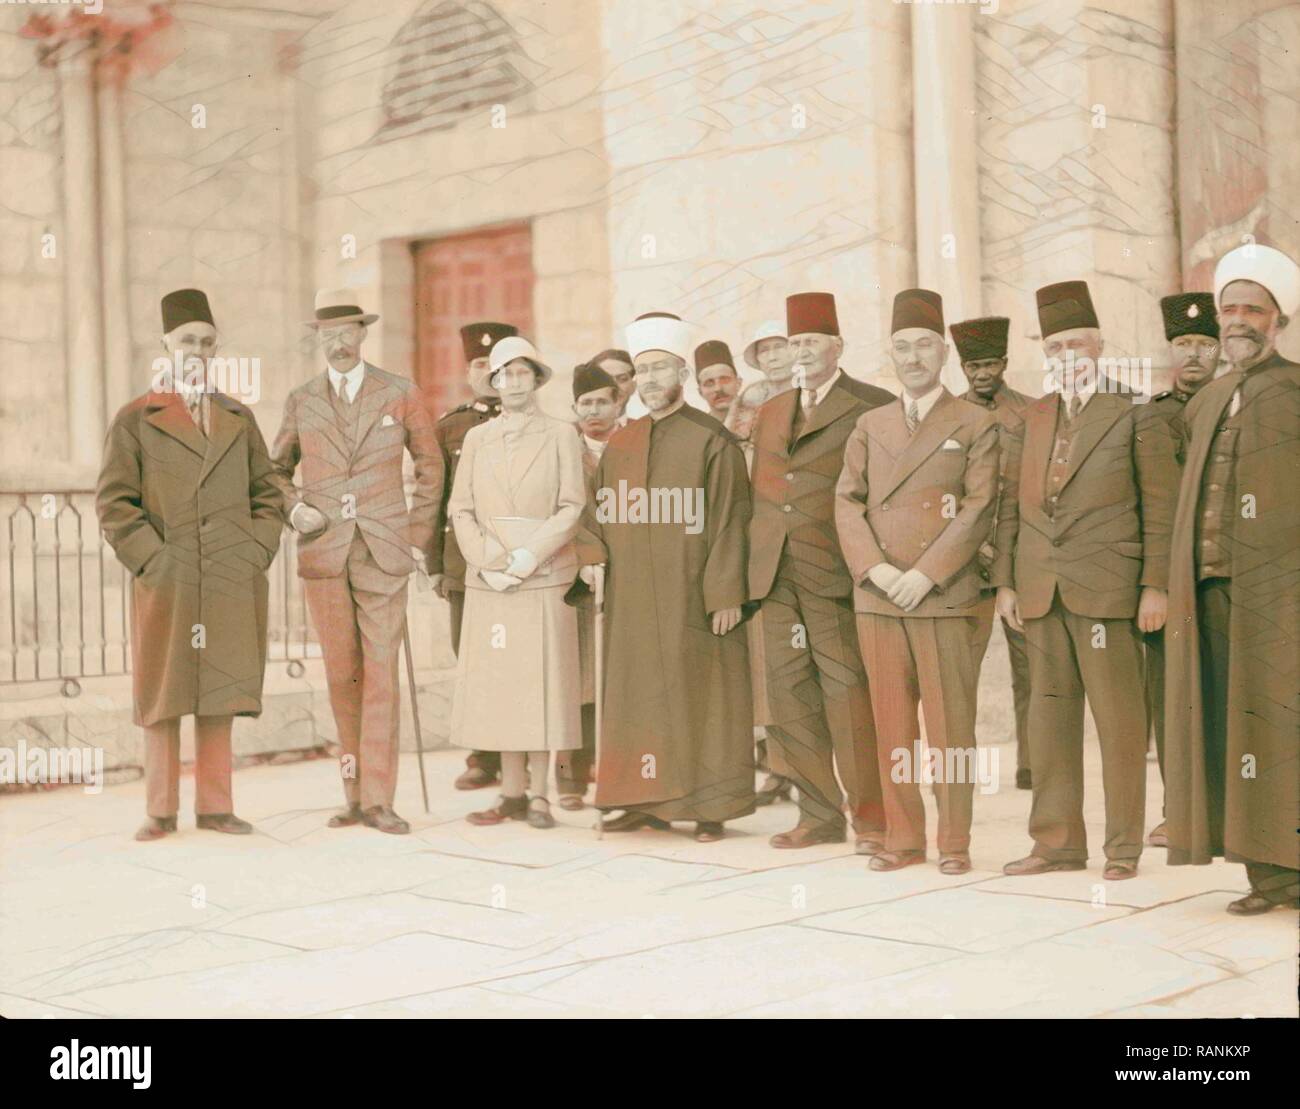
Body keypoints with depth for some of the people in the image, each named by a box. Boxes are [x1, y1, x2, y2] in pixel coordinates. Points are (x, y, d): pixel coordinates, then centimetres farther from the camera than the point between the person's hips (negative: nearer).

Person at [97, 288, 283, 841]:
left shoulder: (238, 418, 14)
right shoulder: (136, 419, 4)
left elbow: (267, 493, 16)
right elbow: (114, 501, -1)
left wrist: (257, 552, 2)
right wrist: (149, 559, -10)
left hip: (232, 583, 3)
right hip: (165, 584, -3)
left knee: (219, 693, 6)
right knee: (163, 695, 2)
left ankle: (215, 805, 14)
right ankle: (161, 810, 10)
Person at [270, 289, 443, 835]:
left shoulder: (401, 395, 4)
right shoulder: (301, 401, 9)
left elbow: (430, 467, 11)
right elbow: (276, 470, 20)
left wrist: (420, 538, 6)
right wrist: (292, 508, 1)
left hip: (383, 553, -2)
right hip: (324, 554, 2)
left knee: (381, 675, -5)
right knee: (342, 677, 5)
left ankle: (378, 799, -1)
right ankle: (354, 794, 14)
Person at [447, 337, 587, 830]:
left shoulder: (561, 435, 4)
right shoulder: (477, 439, 13)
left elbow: (571, 509, -3)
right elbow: (461, 511, 8)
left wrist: (528, 558, -12)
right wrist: (487, 562, -7)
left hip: (544, 578, -3)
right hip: (488, 582, 3)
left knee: (541, 683, -3)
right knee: (497, 684, 2)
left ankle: (539, 794, 2)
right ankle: (512, 793, 8)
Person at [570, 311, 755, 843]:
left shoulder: (712, 441, -5)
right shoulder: (619, 444, 13)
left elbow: (729, 521, -9)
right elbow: (598, 510, 18)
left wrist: (725, 594, -14)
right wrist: (592, 554, -2)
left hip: (690, 596, -5)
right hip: (631, 599, 5)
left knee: (699, 695, -1)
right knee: (639, 694, 7)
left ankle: (710, 805, 6)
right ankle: (647, 800, 15)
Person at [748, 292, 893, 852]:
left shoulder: (873, 407, -1)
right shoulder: (770, 412, 20)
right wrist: (754, 562, 13)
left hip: (834, 574, -6)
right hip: (776, 575, 6)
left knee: (846, 691, -7)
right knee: (790, 693, 7)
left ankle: (870, 817, 1)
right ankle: (819, 813, 16)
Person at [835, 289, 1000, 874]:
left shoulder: (976, 424, 4)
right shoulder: (869, 426, 15)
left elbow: (978, 509, -5)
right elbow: (847, 503, 8)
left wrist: (925, 575, -13)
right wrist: (876, 569, -7)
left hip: (944, 596, -3)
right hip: (876, 597, 3)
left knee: (949, 721, -2)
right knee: (891, 721, 6)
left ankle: (955, 842, 6)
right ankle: (902, 838, 14)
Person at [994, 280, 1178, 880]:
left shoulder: (1135, 416, 3)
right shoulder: (1031, 419, 16)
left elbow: (1160, 508, -1)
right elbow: (1010, 505, 15)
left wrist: (1155, 585, -7)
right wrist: (1004, 581, 7)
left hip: (1106, 589, -4)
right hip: (1040, 593, 5)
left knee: (1118, 718, -2)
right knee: (1050, 716, 7)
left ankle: (1123, 847, 6)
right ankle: (1058, 841, 16)